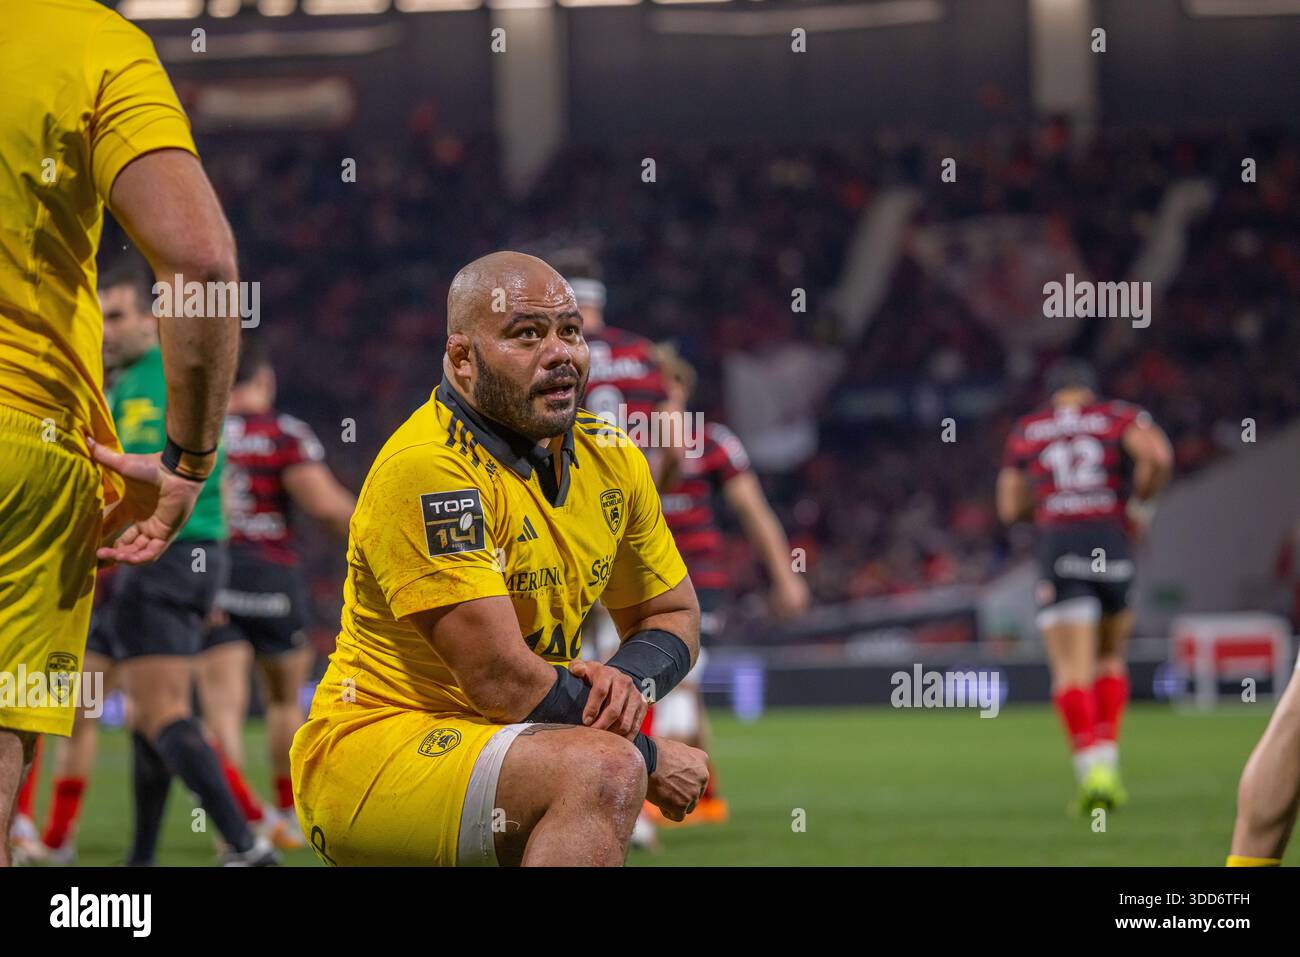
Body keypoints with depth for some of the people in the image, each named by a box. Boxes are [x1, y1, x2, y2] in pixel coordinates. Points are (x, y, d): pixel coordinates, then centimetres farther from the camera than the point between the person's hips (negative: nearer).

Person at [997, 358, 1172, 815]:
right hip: (1114, 545, 1)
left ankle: (1092, 766, -24)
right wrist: (1141, 503, 6)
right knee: (1110, 660, 20)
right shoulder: (1119, 416, 11)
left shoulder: (1026, 430, 16)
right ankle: (1108, 757, 8)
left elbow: (1009, 507, 15)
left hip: (1058, 545, -1)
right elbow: (1157, 455, -9)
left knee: (1072, 671, -5)